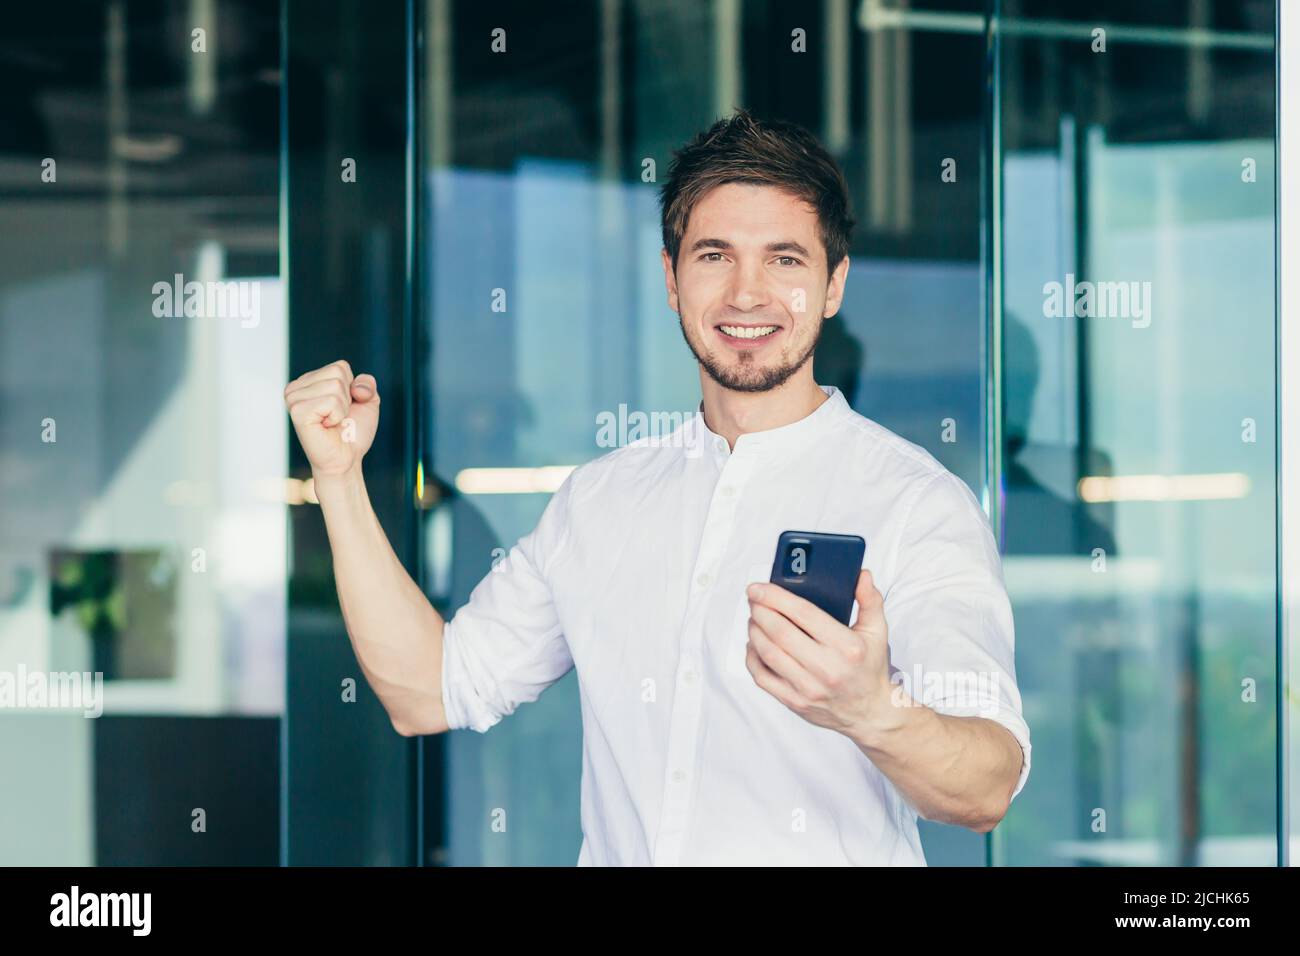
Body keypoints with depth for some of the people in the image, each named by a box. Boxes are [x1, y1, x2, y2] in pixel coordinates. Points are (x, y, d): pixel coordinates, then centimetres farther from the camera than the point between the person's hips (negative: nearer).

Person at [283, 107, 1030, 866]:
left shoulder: (916, 503, -6)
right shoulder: (601, 499, 12)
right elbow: (428, 690, 13)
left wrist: (869, 711, -36)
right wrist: (340, 476, 7)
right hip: (618, 851, 4)